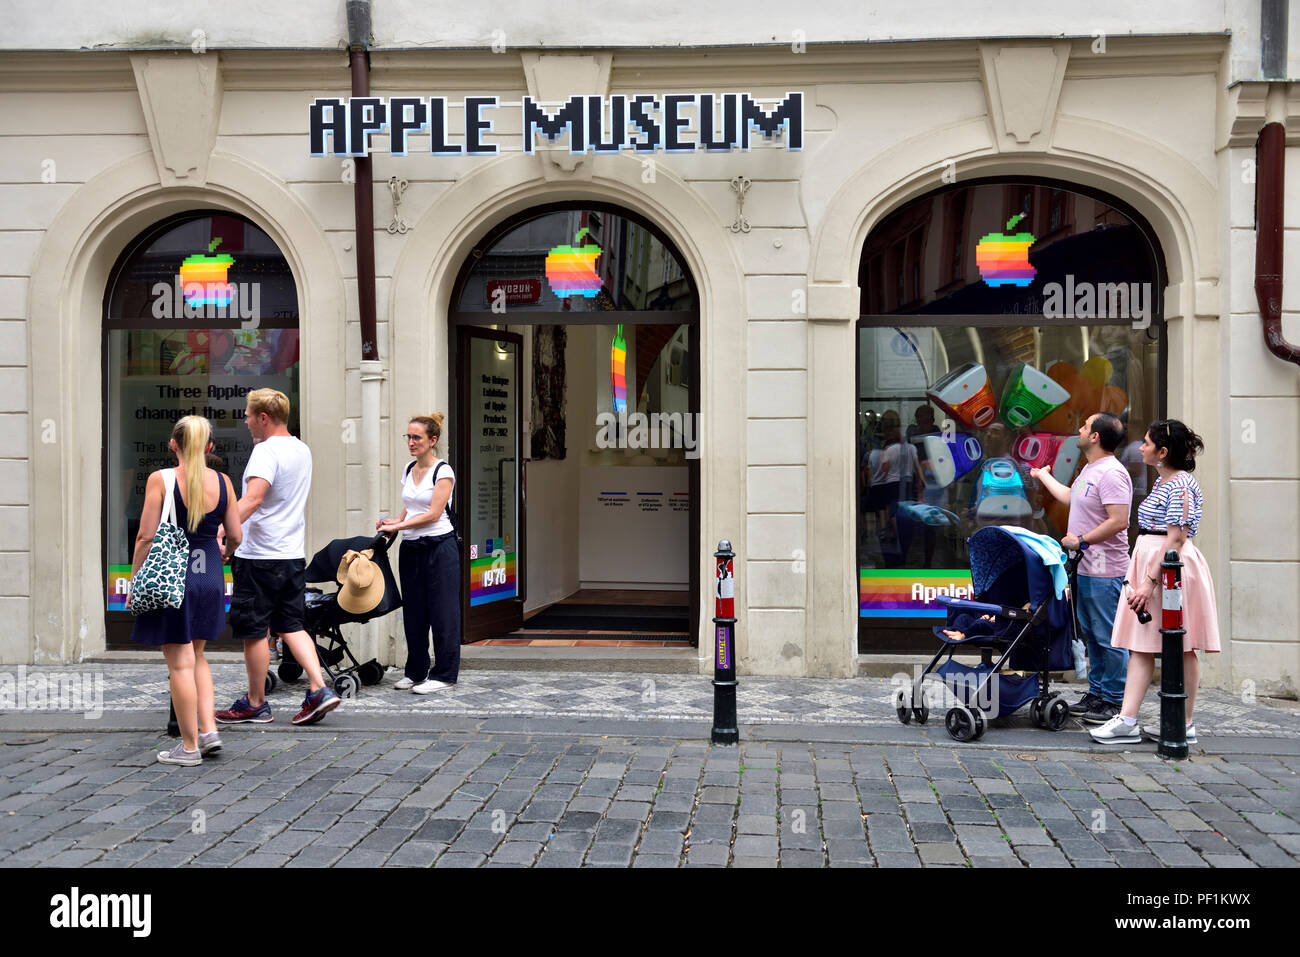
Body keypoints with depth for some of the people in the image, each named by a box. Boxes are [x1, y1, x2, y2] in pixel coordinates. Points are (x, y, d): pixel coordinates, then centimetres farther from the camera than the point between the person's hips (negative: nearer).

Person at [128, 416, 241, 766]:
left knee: (180, 662, 3)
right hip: (209, 577, 4)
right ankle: (208, 728, 12)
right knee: (196, 655, 21)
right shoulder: (222, 481, 1)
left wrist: (135, 581, 1)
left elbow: (146, 537, -9)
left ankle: (189, 746, 9)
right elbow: (235, 536, 6)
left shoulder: (160, 480, -9)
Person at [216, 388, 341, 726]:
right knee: (291, 626, 13)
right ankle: (319, 689, 1)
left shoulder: (266, 451, -15)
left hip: (260, 556, -8)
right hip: (293, 555, 8)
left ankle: (255, 704, 14)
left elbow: (253, 498, -30)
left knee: (254, 632, 4)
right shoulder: (302, 450, 12)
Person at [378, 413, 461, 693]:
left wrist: (397, 525, -14)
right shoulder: (409, 470, 12)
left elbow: (433, 514, -15)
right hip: (411, 547, 7)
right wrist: (393, 522, 2)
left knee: (442, 612, -3)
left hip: (439, 546, -7)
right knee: (413, 610, 10)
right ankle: (416, 671, 19)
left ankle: (444, 674, 2)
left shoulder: (443, 471, -8)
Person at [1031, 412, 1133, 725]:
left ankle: (1114, 701, 5)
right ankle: (1096, 693, 26)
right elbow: (1069, 497, 34)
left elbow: (1118, 521, -25)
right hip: (1086, 568, 10)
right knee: (1091, 635, 16)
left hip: (1105, 572, -10)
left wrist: (1081, 540, -17)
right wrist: (1043, 476, 48)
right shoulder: (1090, 469, 15)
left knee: (1109, 638, -3)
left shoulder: (1112, 473, -18)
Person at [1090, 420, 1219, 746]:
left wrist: (1151, 581, -23)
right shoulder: (1161, 481, 15)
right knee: (1140, 645, 3)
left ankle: (1185, 725, 10)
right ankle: (1127, 721, 1)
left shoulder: (1181, 485, -14)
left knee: (1181, 648, 1)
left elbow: (1176, 539, -20)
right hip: (1147, 562, 10)